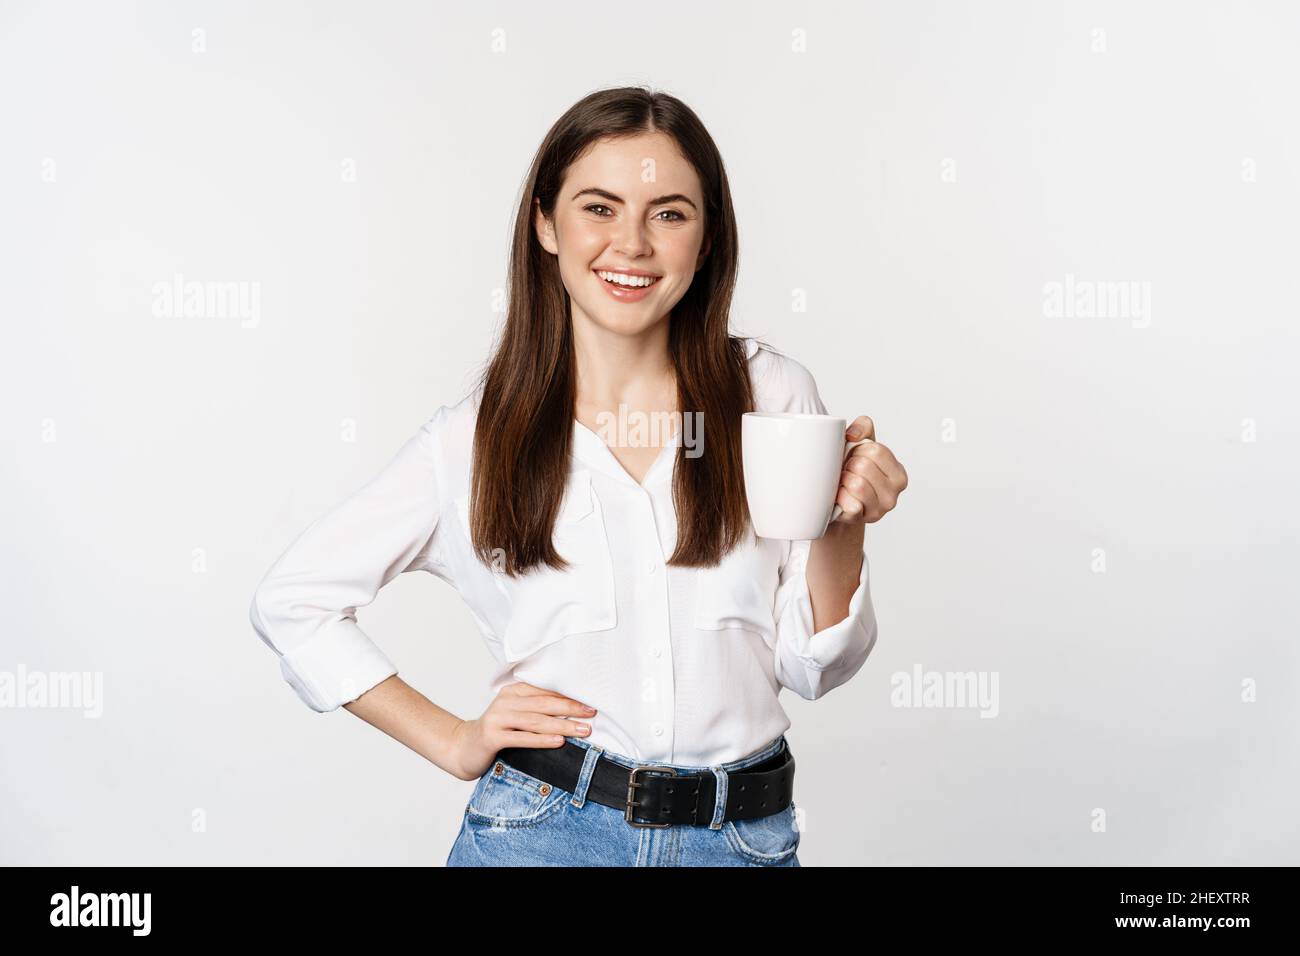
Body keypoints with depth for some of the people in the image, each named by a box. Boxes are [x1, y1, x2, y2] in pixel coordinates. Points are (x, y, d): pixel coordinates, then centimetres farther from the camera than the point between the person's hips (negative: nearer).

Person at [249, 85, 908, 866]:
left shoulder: (774, 395, -4)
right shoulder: (476, 438, -6)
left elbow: (813, 665, -1)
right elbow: (291, 602, 3)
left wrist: (841, 531, -19)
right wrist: (455, 742, -1)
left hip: (748, 837, 2)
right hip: (543, 828, -1)